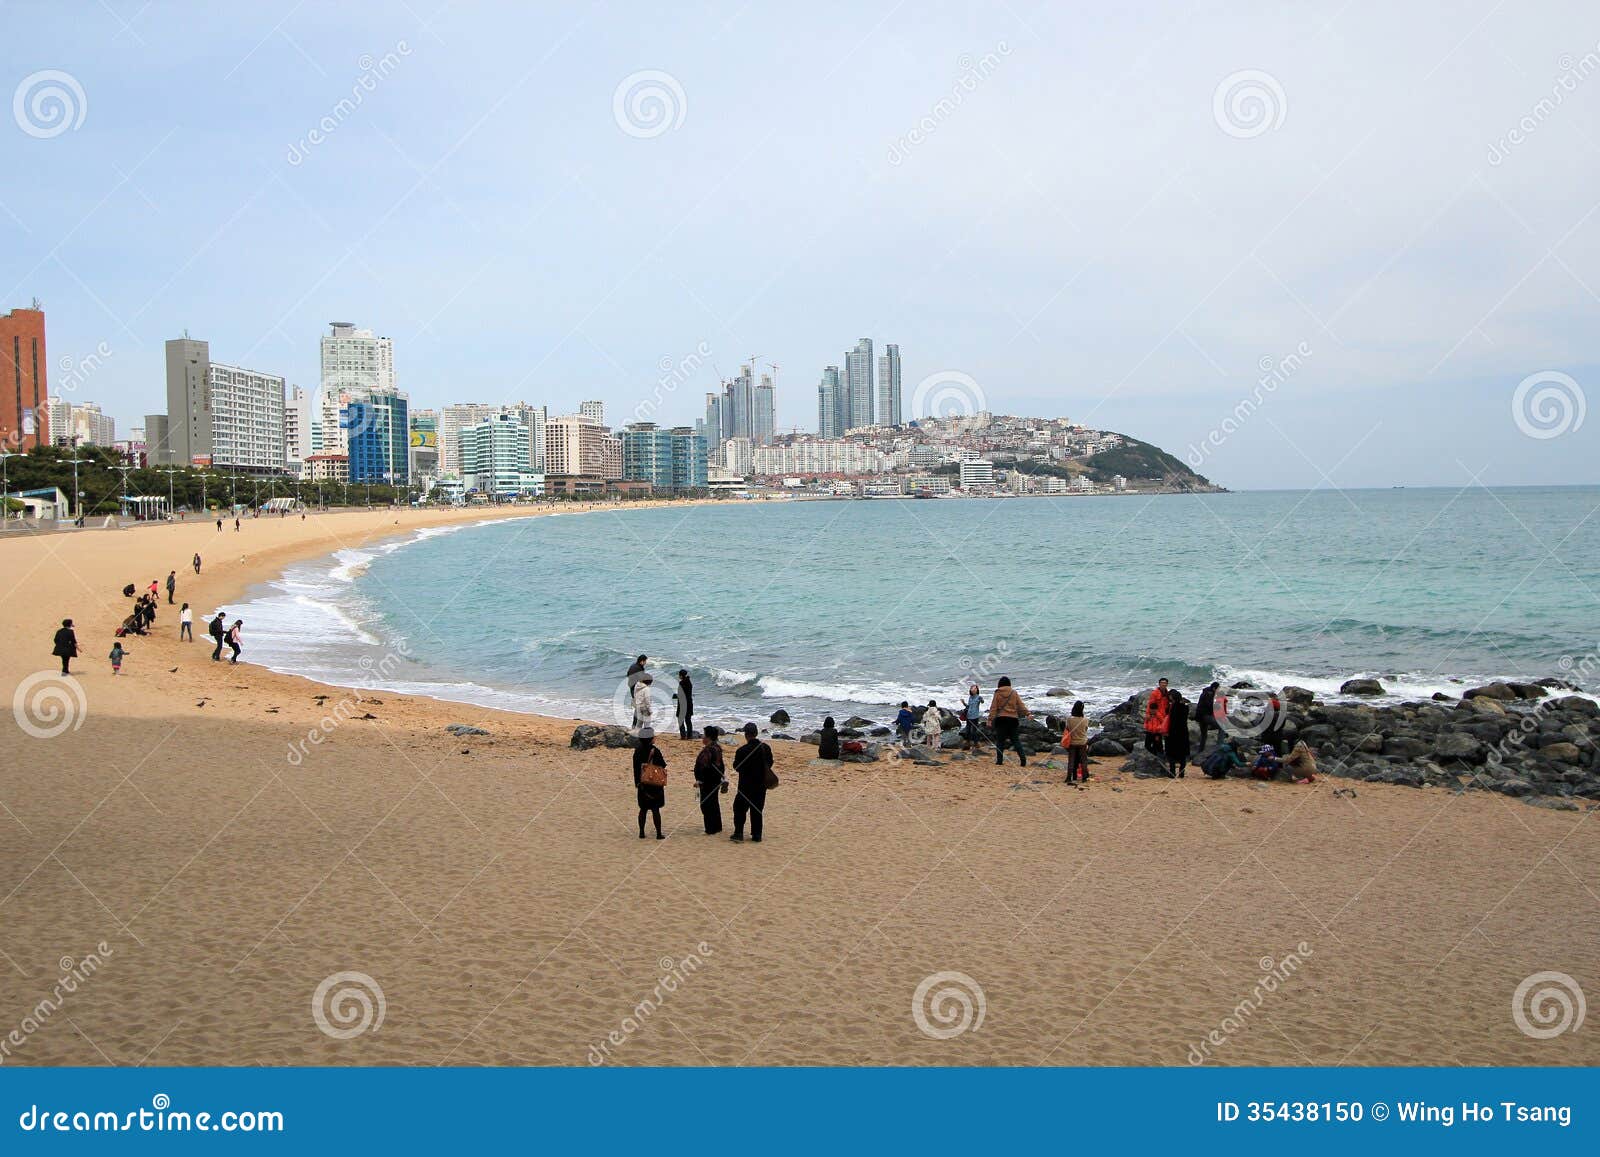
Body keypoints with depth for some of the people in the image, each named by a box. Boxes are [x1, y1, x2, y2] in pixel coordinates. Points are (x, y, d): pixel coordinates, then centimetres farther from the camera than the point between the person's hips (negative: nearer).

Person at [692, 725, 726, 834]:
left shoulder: (707, 750, -22)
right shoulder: (717, 747, 9)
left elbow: (704, 765, -25)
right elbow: (721, 764, 17)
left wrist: (699, 780, -23)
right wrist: (723, 776, 26)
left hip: (708, 780, -10)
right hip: (716, 779, 10)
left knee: (706, 804, -3)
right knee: (714, 803, 19)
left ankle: (711, 829, -1)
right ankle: (717, 826, 27)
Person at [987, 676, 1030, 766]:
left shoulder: (997, 694, 0)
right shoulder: (1014, 693, 6)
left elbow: (993, 708, -2)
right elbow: (1021, 705, 0)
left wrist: (990, 720, -3)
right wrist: (1027, 713, -2)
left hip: (1001, 719, -2)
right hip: (1013, 719, 2)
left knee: (1000, 740, 5)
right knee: (1016, 740, 6)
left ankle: (999, 761, 1)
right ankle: (1023, 758, -6)